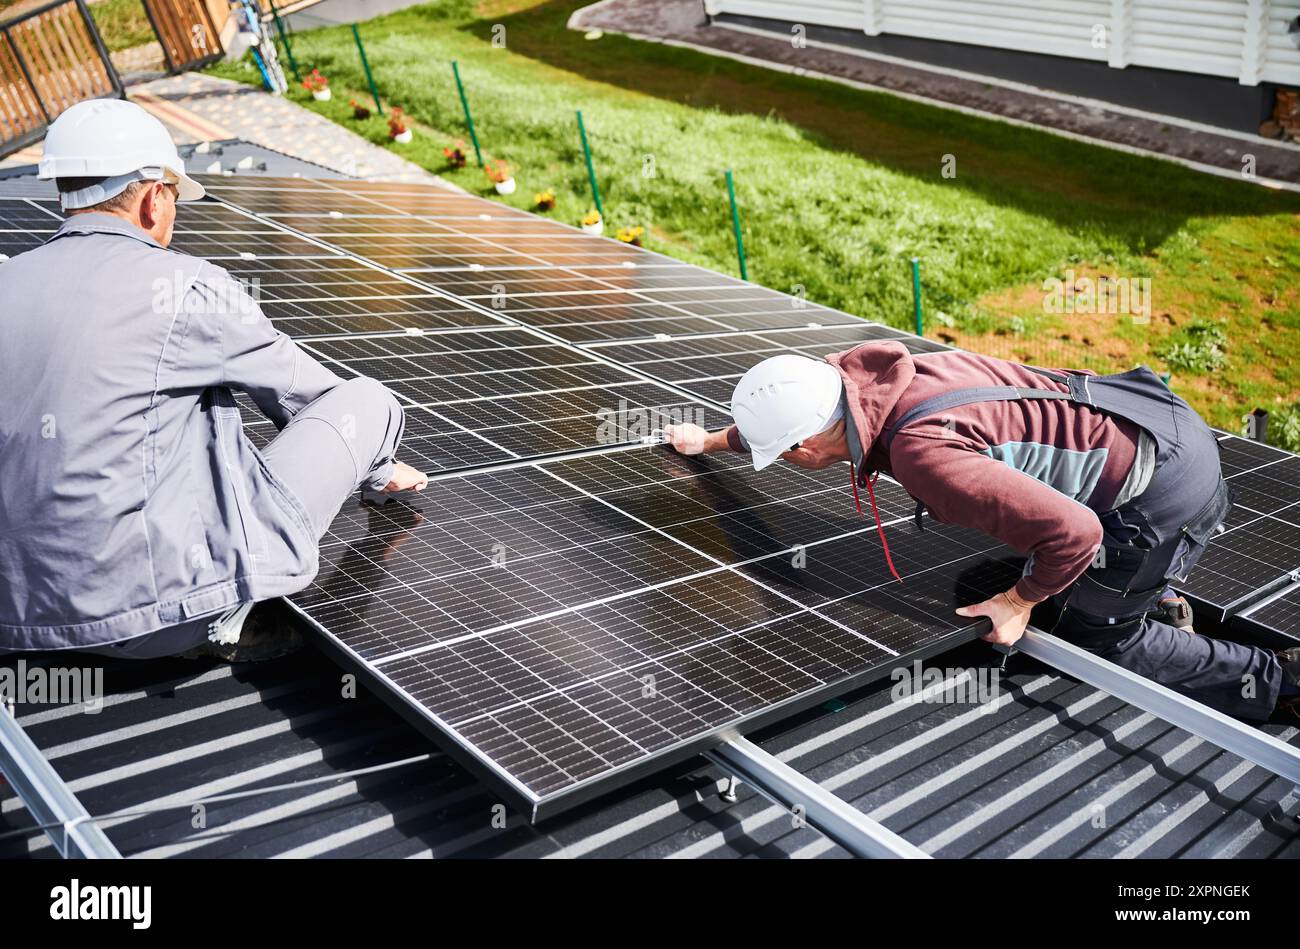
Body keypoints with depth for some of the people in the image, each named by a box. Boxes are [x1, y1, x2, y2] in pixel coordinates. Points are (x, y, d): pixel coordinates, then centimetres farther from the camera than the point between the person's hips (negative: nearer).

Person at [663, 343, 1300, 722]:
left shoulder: (921, 453, -32)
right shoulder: (854, 370, -6)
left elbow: (1072, 531, -33)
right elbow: (787, 404, 19)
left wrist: (1021, 602, -14)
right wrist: (711, 441, 34)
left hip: (1167, 484, -9)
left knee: (1096, 639, 11)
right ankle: (1155, 599, 28)